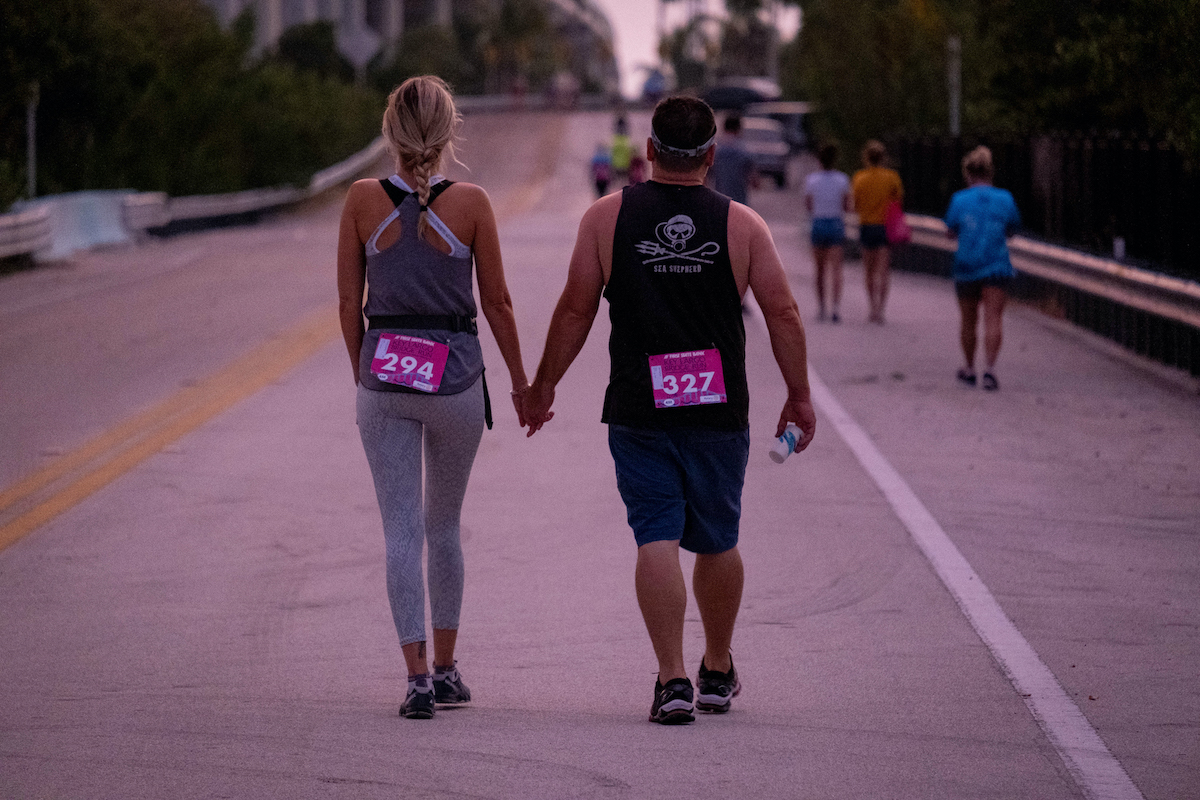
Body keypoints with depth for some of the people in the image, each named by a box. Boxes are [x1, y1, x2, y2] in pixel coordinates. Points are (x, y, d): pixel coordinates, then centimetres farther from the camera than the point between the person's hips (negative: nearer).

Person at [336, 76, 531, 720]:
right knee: (444, 524, 16)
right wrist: (521, 379, 12)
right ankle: (446, 668, 23)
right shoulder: (470, 203, -7)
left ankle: (418, 674, -9)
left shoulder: (363, 200, -4)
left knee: (402, 529, 1)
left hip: (383, 374, 0)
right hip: (456, 375, 0)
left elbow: (349, 302, 1)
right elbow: (496, 302, 0)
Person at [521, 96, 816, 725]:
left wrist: (542, 385, 11)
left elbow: (575, 310, 0)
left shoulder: (606, 217, -1)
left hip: (638, 412, -1)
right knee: (717, 542, 15)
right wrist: (799, 396, 9)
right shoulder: (742, 224, 0)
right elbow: (783, 313, 0)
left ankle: (672, 679, -12)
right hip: (719, 414, 1)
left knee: (657, 540, -2)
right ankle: (718, 673, 29)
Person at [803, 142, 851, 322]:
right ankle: (835, 307, -21)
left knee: (820, 269, 13)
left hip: (818, 224, 1)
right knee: (836, 269, -5)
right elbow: (847, 207, -2)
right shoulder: (842, 179, -4)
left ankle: (820, 308, 18)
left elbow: (808, 206, 0)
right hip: (836, 224, -1)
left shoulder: (811, 179, -3)